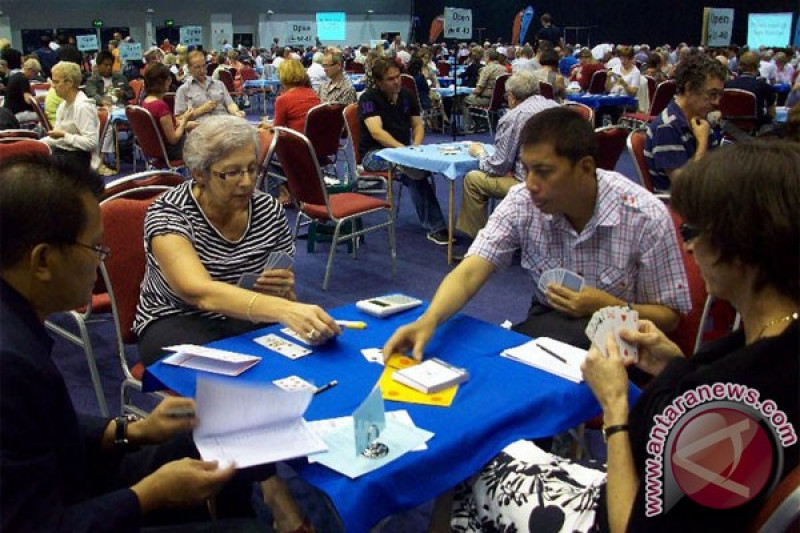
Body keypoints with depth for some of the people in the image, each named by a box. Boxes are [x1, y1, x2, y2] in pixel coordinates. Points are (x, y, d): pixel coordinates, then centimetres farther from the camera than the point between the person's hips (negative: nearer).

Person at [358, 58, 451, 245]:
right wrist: (403, 149, -33)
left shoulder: (407, 96, 11)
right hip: (374, 153, -6)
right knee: (414, 169, -36)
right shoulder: (369, 98, -9)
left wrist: (415, 146, -11)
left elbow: (418, 125, 13)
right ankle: (435, 228, -25)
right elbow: (376, 132, -22)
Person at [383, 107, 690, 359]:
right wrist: (428, 321, -39)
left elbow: (669, 316, -8)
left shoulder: (645, 218, -18)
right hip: (546, 325, 3)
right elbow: (470, 272, -19)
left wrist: (607, 306, -27)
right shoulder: (522, 202, -11)